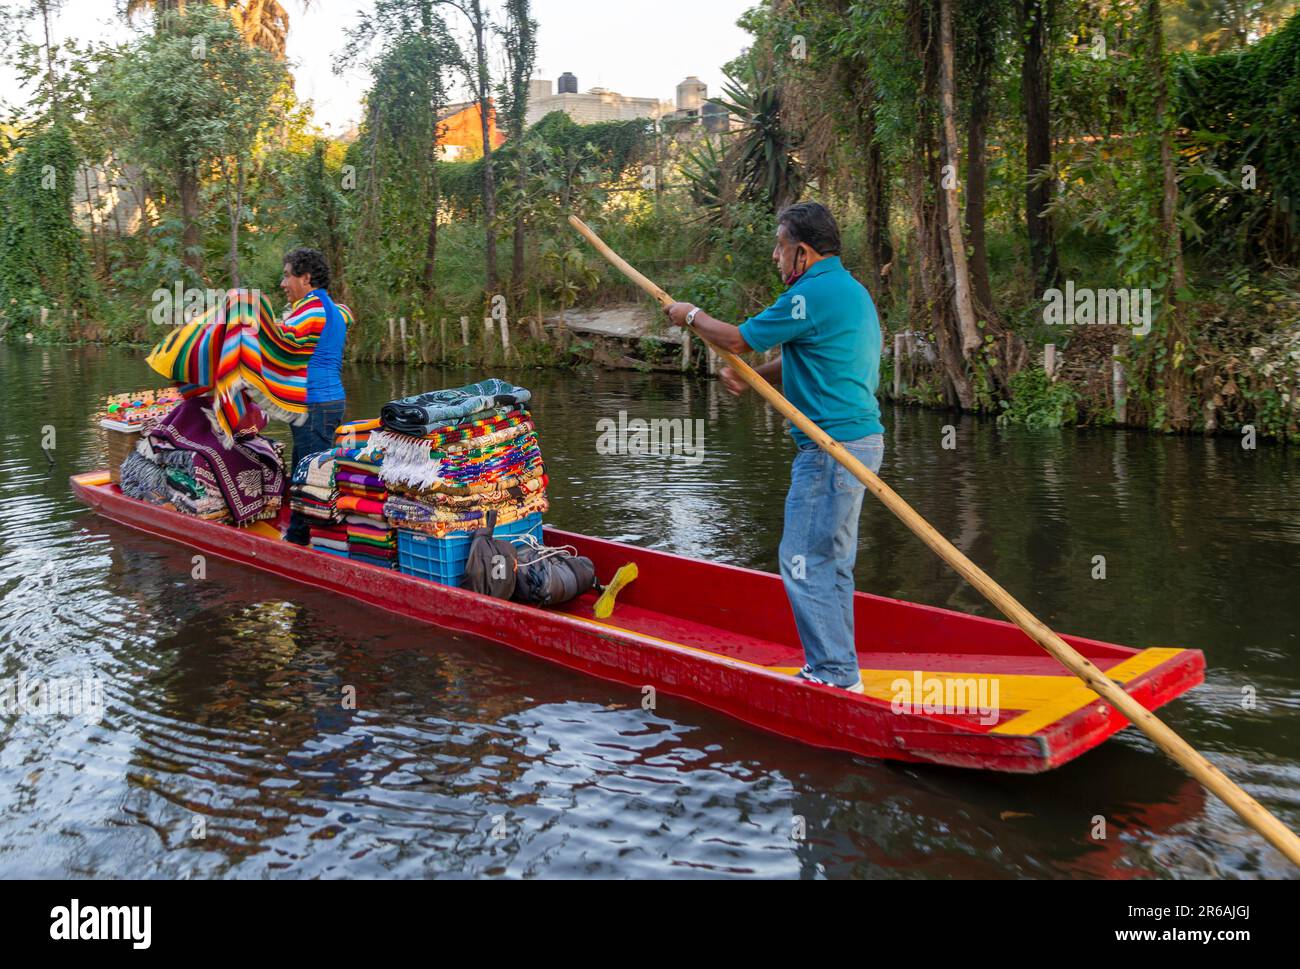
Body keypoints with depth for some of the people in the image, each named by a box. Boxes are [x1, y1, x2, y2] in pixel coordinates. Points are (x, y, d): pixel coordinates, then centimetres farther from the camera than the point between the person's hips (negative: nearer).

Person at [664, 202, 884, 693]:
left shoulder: (815, 293, -16)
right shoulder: (850, 289, 18)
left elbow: (738, 340, -8)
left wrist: (692, 315, 10)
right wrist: (750, 377, 8)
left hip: (832, 449, -10)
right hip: (859, 438, 10)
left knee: (804, 562, -4)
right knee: (830, 562, 16)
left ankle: (835, 676, 1)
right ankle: (837, 668, 25)